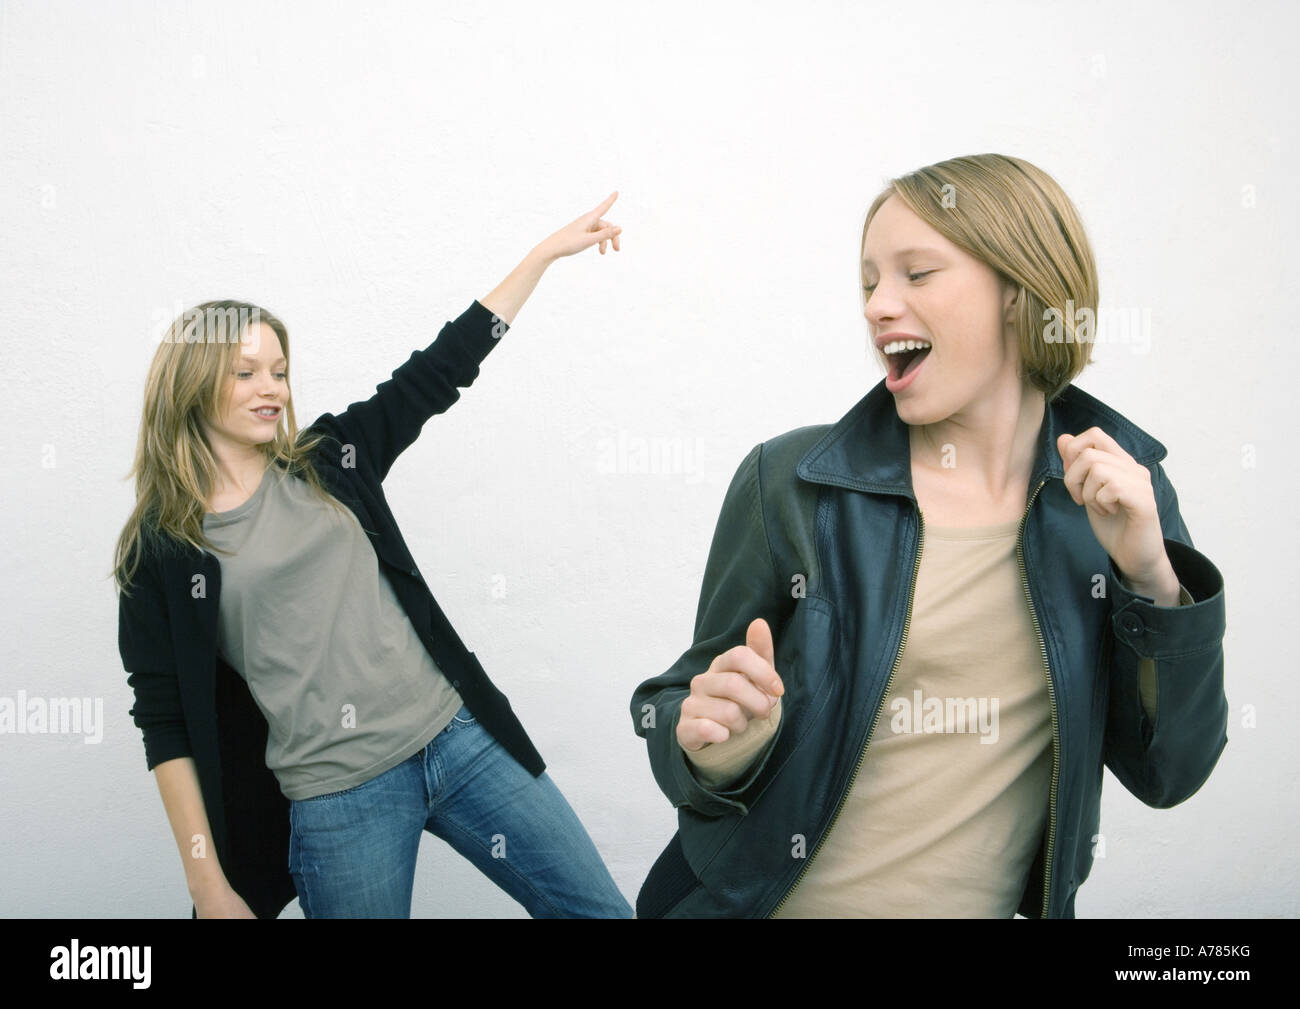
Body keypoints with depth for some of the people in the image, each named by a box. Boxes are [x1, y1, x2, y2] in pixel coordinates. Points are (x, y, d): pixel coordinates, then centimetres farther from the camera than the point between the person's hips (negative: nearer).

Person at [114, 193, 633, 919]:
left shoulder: (328, 463, 8)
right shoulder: (159, 551, -1)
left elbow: (443, 370, 10)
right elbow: (168, 727, -1)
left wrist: (547, 251, 11)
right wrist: (210, 887, -4)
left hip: (460, 739, 4)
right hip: (334, 800, -3)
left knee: (601, 909, 6)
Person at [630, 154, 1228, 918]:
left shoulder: (1122, 487, -7)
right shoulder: (790, 482, -13)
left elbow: (1166, 776, -6)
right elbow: (682, 710, -6)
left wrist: (1151, 576, -18)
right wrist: (716, 750, -27)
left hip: (995, 903, 2)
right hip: (777, 900, -1)